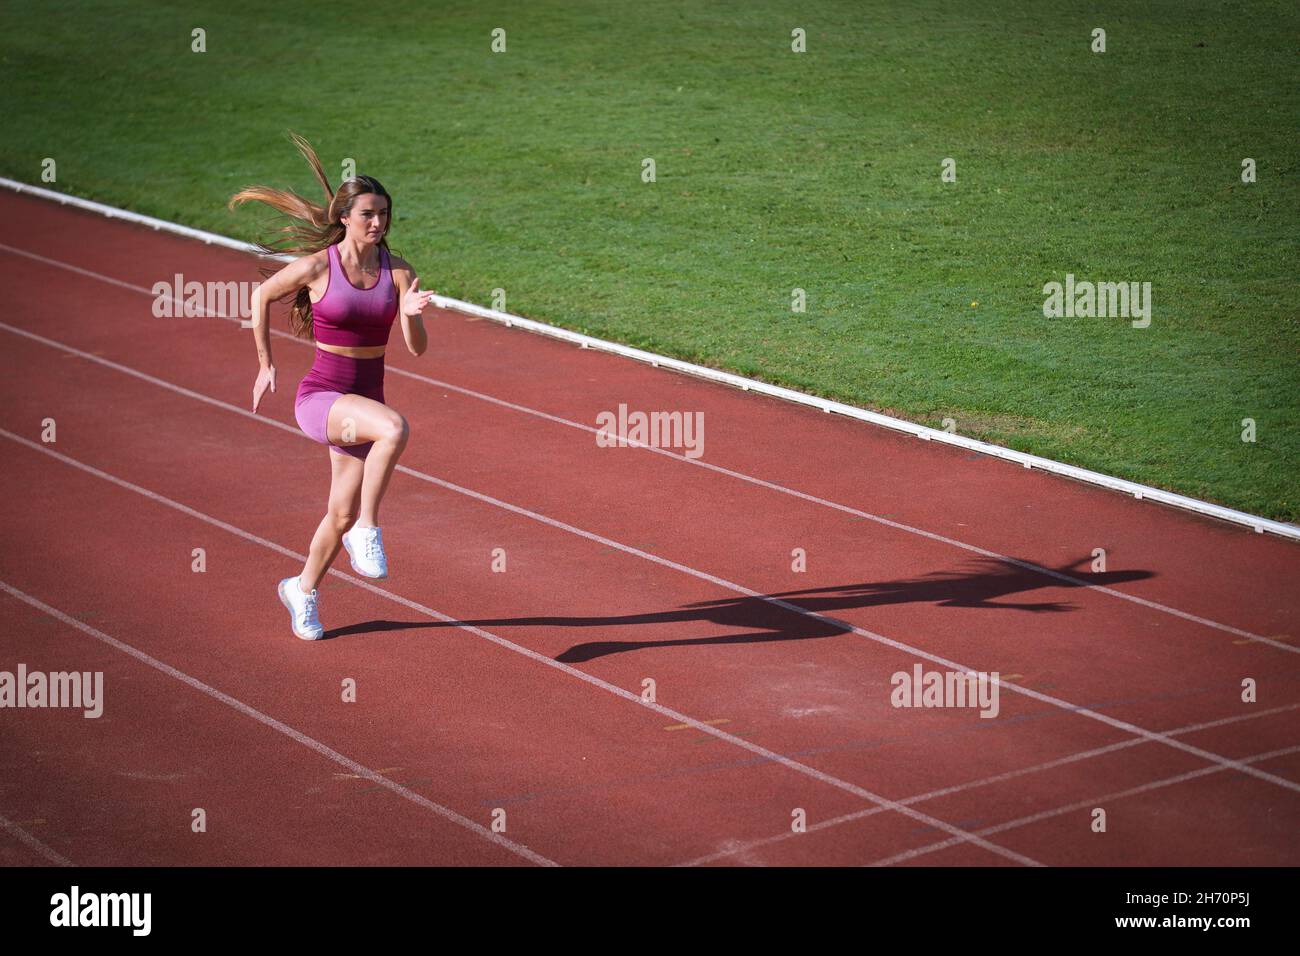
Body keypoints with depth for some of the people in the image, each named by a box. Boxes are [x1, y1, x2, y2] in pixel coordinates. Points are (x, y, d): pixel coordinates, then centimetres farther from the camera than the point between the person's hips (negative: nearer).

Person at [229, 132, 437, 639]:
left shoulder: (399, 272, -3)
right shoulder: (315, 267, -11)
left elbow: (418, 348, -9)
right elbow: (262, 296, 6)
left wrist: (412, 314, -30)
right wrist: (265, 364, 9)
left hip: (363, 405, 5)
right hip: (319, 398, -4)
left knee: (342, 515, 12)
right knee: (395, 427, -35)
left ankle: (303, 590, 40)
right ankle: (368, 531, -21)